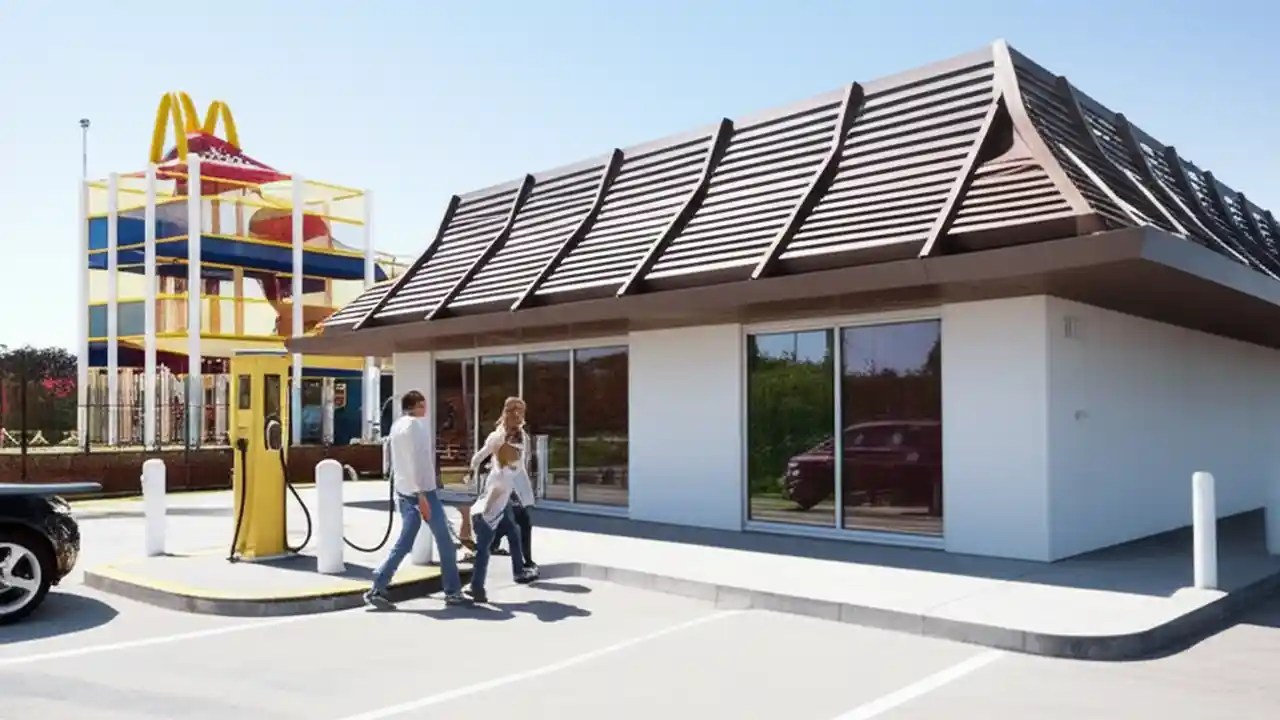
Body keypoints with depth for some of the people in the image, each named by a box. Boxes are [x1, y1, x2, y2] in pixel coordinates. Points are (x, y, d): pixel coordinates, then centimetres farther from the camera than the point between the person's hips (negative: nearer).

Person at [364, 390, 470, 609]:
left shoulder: (396, 426, 15)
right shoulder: (415, 424, -12)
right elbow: (418, 460, -19)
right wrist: (422, 495, -22)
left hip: (403, 492, 8)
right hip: (422, 490, -8)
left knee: (404, 543, 10)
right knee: (444, 542, 2)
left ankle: (377, 589, 2)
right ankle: (453, 592, 7)